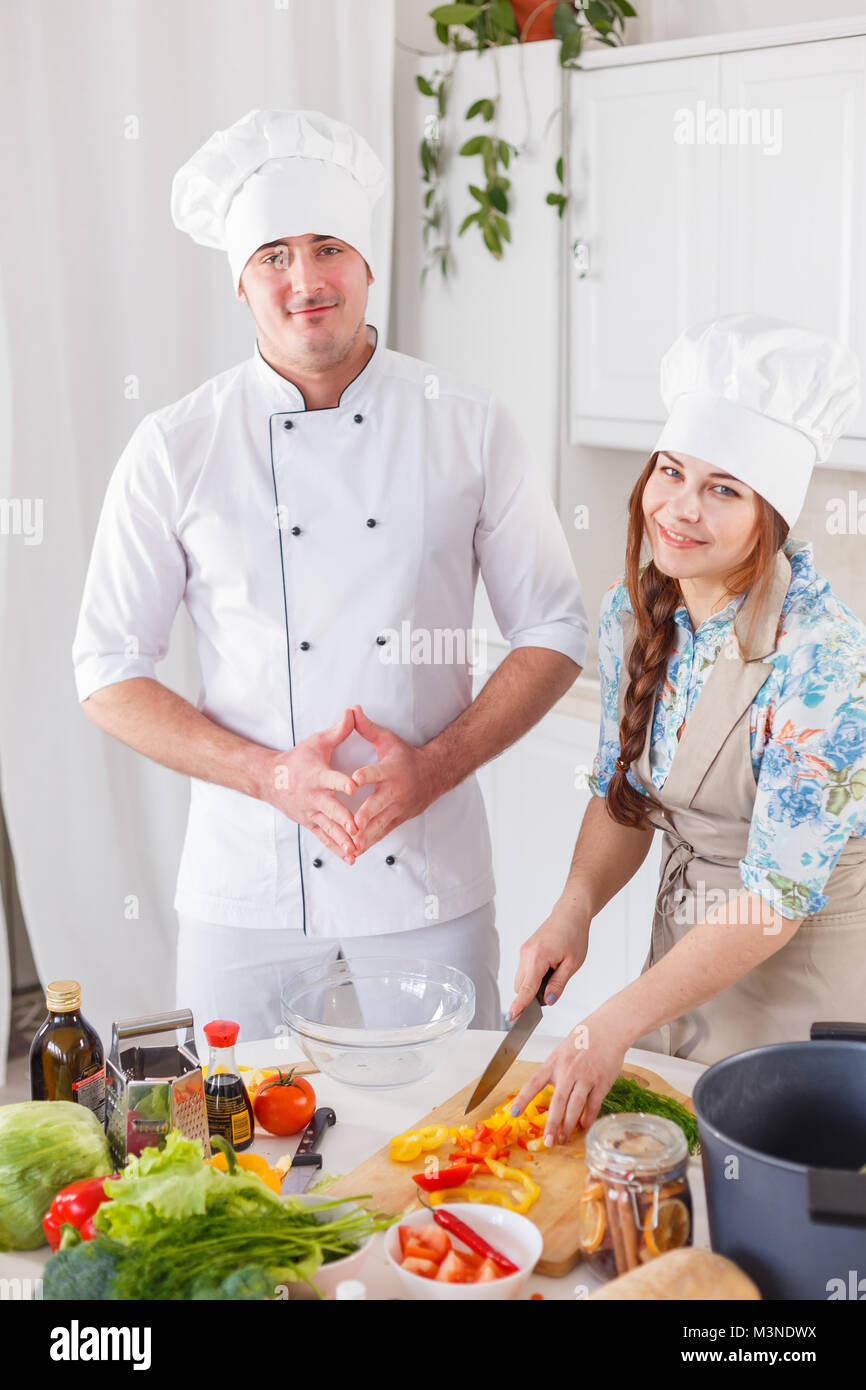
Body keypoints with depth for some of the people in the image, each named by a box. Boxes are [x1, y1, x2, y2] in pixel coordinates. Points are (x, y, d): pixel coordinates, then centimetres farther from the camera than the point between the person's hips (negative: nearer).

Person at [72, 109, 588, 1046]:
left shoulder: (469, 428, -1)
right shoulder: (177, 449, -3)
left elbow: (553, 634, 3)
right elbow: (108, 671, -1)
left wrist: (435, 765, -11)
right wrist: (272, 775, -14)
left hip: (432, 889, 1)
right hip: (245, 897, 0)